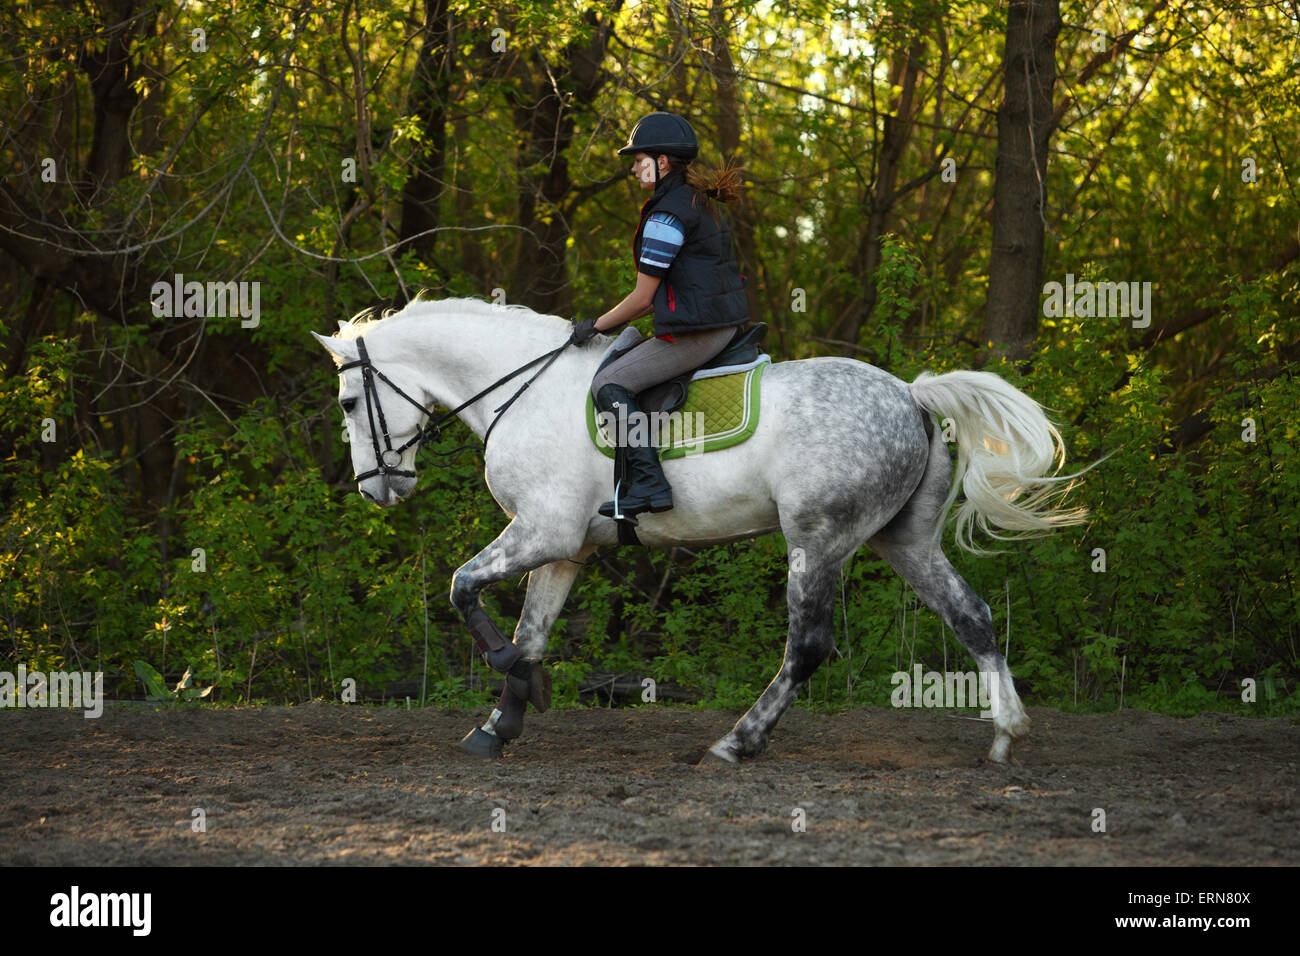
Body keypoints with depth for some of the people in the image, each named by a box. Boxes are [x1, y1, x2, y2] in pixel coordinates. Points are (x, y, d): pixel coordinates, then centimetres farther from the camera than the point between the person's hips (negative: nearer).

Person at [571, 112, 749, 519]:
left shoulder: (666, 214, -15)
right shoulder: (698, 202, 16)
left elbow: (643, 296, -13)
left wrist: (596, 326, 0)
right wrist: (613, 322, 18)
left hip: (696, 331, -11)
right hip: (720, 324, 11)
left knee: (609, 384, -10)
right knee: (626, 357, 26)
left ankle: (648, 482, -19)